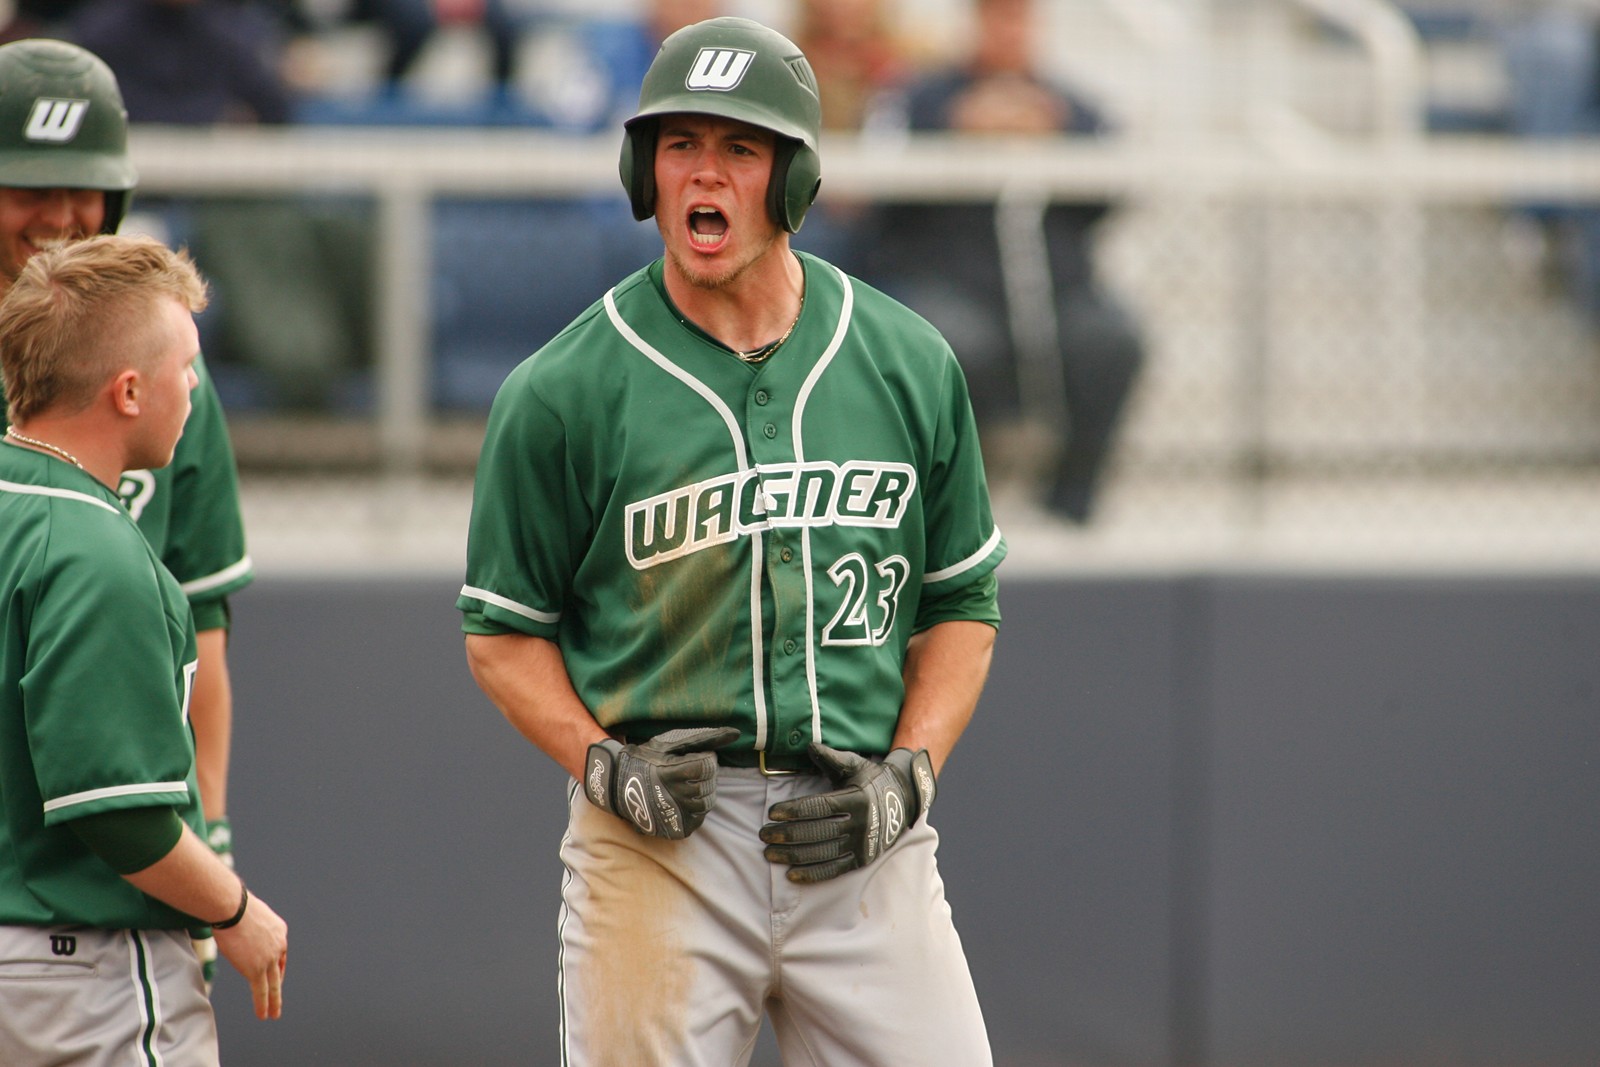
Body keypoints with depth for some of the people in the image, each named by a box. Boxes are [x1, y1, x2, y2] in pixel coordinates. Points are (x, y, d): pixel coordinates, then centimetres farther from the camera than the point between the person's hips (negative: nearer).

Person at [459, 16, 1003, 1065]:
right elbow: (504, 631, 5)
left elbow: (963, 604, 13)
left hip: (866, 849, 2)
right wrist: (605, 767, -10)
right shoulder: (562, 392, -1)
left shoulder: (911, 365, 7)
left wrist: (908, 775, -1)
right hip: (659, 844, -2)